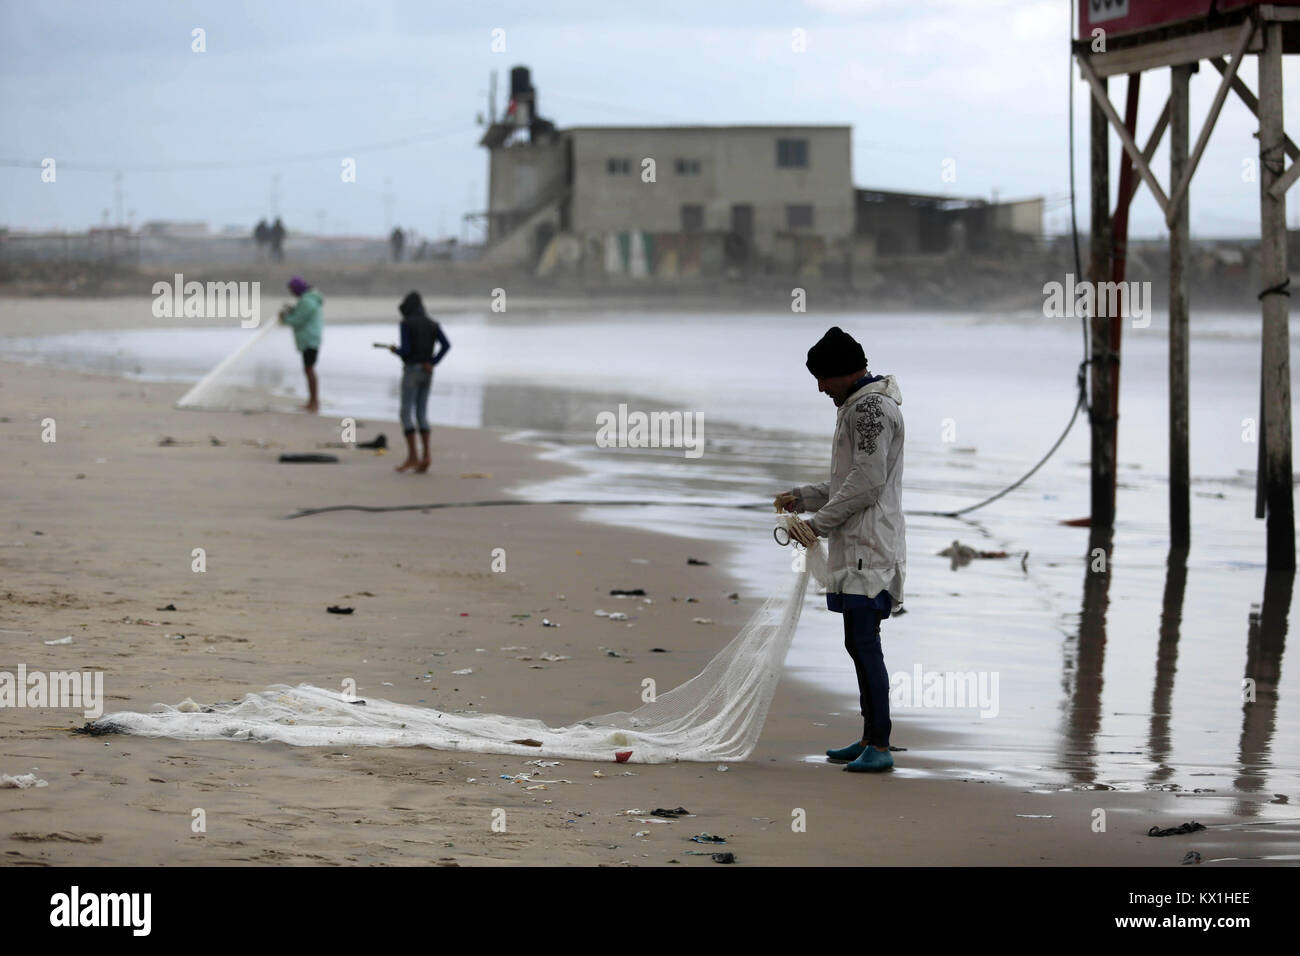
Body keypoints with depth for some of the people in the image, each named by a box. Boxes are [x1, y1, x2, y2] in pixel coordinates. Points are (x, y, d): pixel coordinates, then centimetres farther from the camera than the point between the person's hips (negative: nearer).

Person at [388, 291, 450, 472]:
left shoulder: (406, 324, -8)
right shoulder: (432, 324, 9)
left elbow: (406, 350, -16)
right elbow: (446, 345, -3)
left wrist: (395, 350, 6)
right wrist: (433, 362, 2)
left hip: (411, 371, -6)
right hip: (427, 372, 6)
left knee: (406, 414, -3)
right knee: (422, 414, 9)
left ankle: (412, 456, -9)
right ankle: (426, 455, -3)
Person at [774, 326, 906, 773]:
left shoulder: (871, 407, -13)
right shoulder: (858, 406, 21)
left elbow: (866, 483, -20)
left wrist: (818, 523, -14)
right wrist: (803, 497, 18)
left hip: (868, 550, -11)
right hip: (856, 548, 11)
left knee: (864, 643, -12)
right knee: (859, 643, 14)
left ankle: (880, 746, -14)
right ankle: (869, 740, 20)